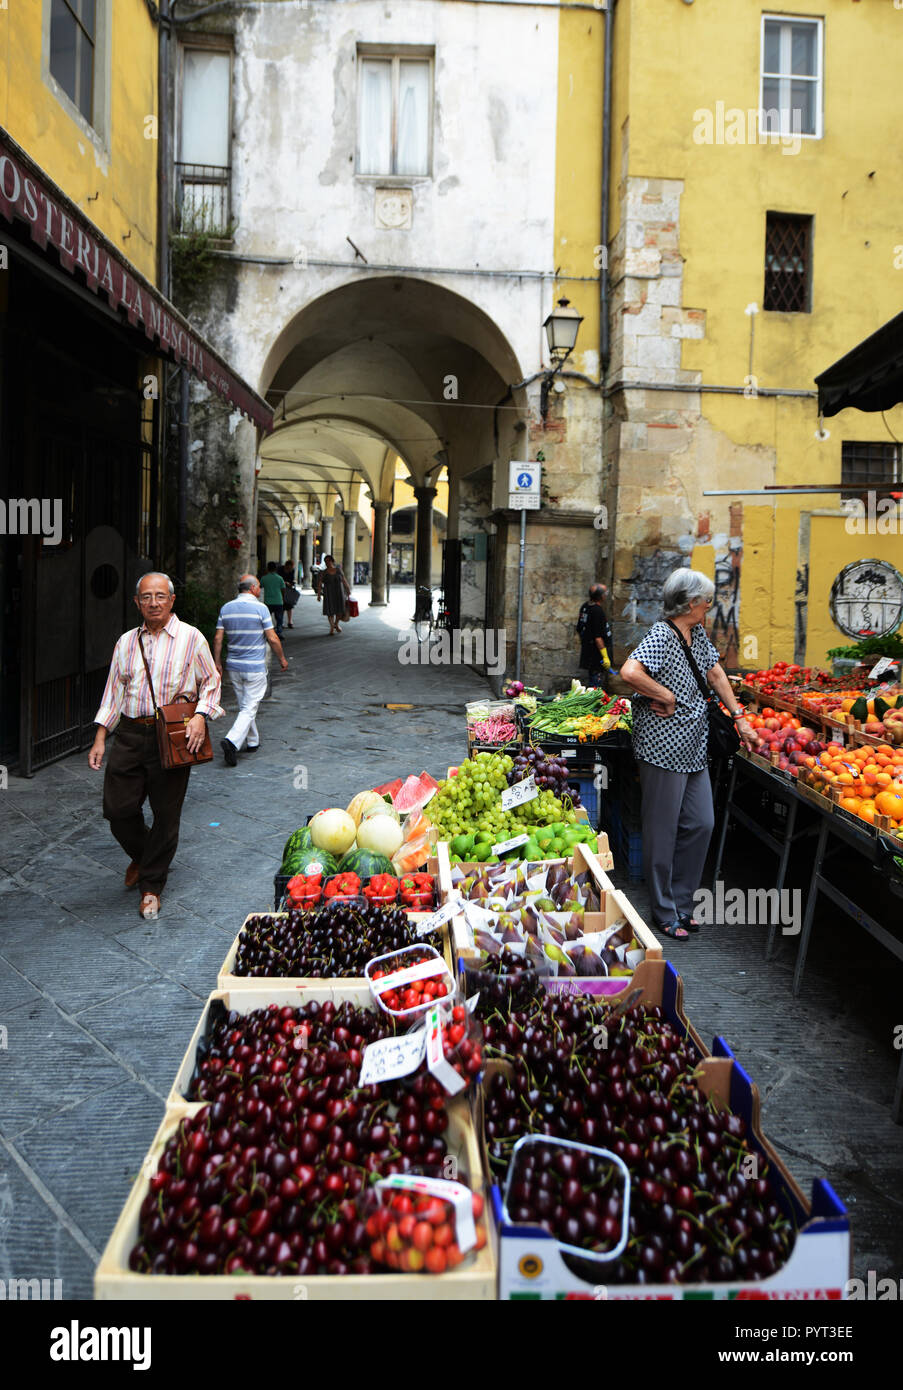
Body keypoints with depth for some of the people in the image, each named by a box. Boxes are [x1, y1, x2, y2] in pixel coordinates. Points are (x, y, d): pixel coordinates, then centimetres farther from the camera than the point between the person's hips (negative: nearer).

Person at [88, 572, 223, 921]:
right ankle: (140, 855, 35)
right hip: (130, 734, 3)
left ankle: (151, 885, 19)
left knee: (166, 814, 2)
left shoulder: (190, 638, 1)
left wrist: (201, 715, -12)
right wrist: (100, 738, 8)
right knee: (117, 807, 2)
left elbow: (211, 682, 6)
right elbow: (114, 692, 14)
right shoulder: (127, 641, 12)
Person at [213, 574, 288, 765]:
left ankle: (253, 742, 29)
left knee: (244, 706, 19)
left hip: (233, 666, 6)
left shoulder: (226, 608, 4)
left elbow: (217, 638, 3)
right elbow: (272, 638, -10)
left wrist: (217, 662, 11)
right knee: (249, 708, -4)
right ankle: (232, 742, -20)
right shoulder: (260, 608, -11)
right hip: (255, 666, -6)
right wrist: (282, 658, 3)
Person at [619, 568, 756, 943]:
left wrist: (739, 717, 21)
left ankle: (681, 902, 26)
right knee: (663, 831, 2)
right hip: (663, 748, -9)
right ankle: (665, 913, 15)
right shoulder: (661, 634, -17)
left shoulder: (698, 634, 11)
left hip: (694, 749, 9)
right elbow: (629, 672, -31)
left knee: (701, 824, 12)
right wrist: (668, 697, -20)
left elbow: (716, 674, 22)